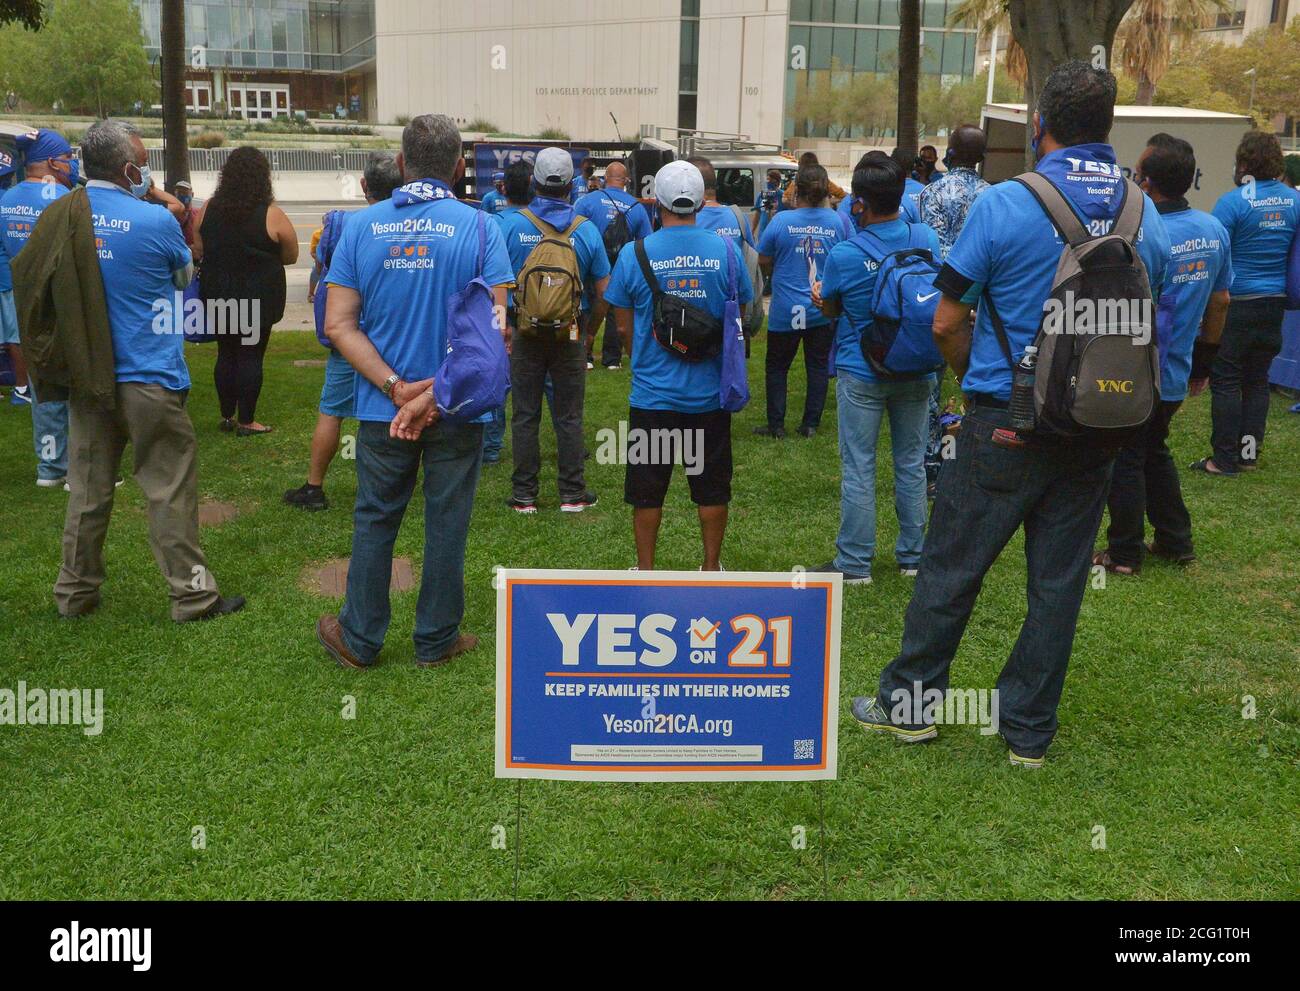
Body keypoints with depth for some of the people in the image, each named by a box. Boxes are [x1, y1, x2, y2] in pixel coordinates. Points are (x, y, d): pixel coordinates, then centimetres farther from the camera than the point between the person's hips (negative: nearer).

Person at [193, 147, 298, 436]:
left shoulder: (208, 210, -1)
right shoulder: (271, 215, -13)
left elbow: (197, 252, 5)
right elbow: (291, 256, -4)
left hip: (217, 296, 4)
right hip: (258, 299, -4)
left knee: (226, 353, 15)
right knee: (250, 356, 3)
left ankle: (227, 415, 22)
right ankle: (246, 421, 7)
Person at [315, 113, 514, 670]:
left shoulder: (362, 227, -2)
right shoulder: (479, 228, -8)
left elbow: (339, 324, -7)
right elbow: (494, 329, -16)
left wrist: (396, 389, -12)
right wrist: (435, 396, -16)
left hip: (382, 409, 2)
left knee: (374, 521, 15)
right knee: (446, 525, 11)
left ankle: (360, 639, 25)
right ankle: (436, 641, 23)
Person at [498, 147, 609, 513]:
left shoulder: (512, 224, -7)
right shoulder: (586, 229, -3)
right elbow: (603, 292, 0)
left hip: (525, 334, 0)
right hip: (570, 335, 1)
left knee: (525, 416, 7)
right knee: (569, 417, 8)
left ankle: (524, 495, 12)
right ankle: (573, 493, 13)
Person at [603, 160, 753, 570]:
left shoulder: (634, 255, -9)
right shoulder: (726, 251, -6)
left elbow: (624, 327, 0)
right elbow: (740, 318, 5)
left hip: (653, 393, -1)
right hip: (711, 392, 1)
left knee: (647, 488, 11)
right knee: (711, 485, 14)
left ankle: (645, 569, 20)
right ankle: (711, 566, 24)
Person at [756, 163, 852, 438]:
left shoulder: (781, 220, -13)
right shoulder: (839, 222, -6)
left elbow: (763, 261, -2)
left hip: (786, 310, -2)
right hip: (824, 309, 2)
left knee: (777, 367, 11)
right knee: (818, 366, 14)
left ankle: (776, 425, 14)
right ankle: (810, 424, 17)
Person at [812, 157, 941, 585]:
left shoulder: (843, 255, -17)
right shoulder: (926, 239, -6)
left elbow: (830, 309, 2)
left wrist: (818, 297, 25)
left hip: (862, 374, -4)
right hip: (916, 371, 4)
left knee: (858, 467, 4)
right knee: (911, 462, 14)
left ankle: (855, 563, 10)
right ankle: (911, 556, 24)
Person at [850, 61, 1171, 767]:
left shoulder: (1003, 205, -12)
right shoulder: (1147, 217, 2)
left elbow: (947, 322, -7)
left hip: (1005, 424, -4)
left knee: (951, 567, 9)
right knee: (1059, 580, 11)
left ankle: (909, 702, 22)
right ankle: (1028, 729, 21)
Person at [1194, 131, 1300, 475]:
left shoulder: (1233, 202, -14)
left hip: (1236, 304, -6)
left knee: (1225, 380, 0)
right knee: (1257, 379, 14)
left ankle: (1225, 460, 1)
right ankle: (1249, 454, 18)